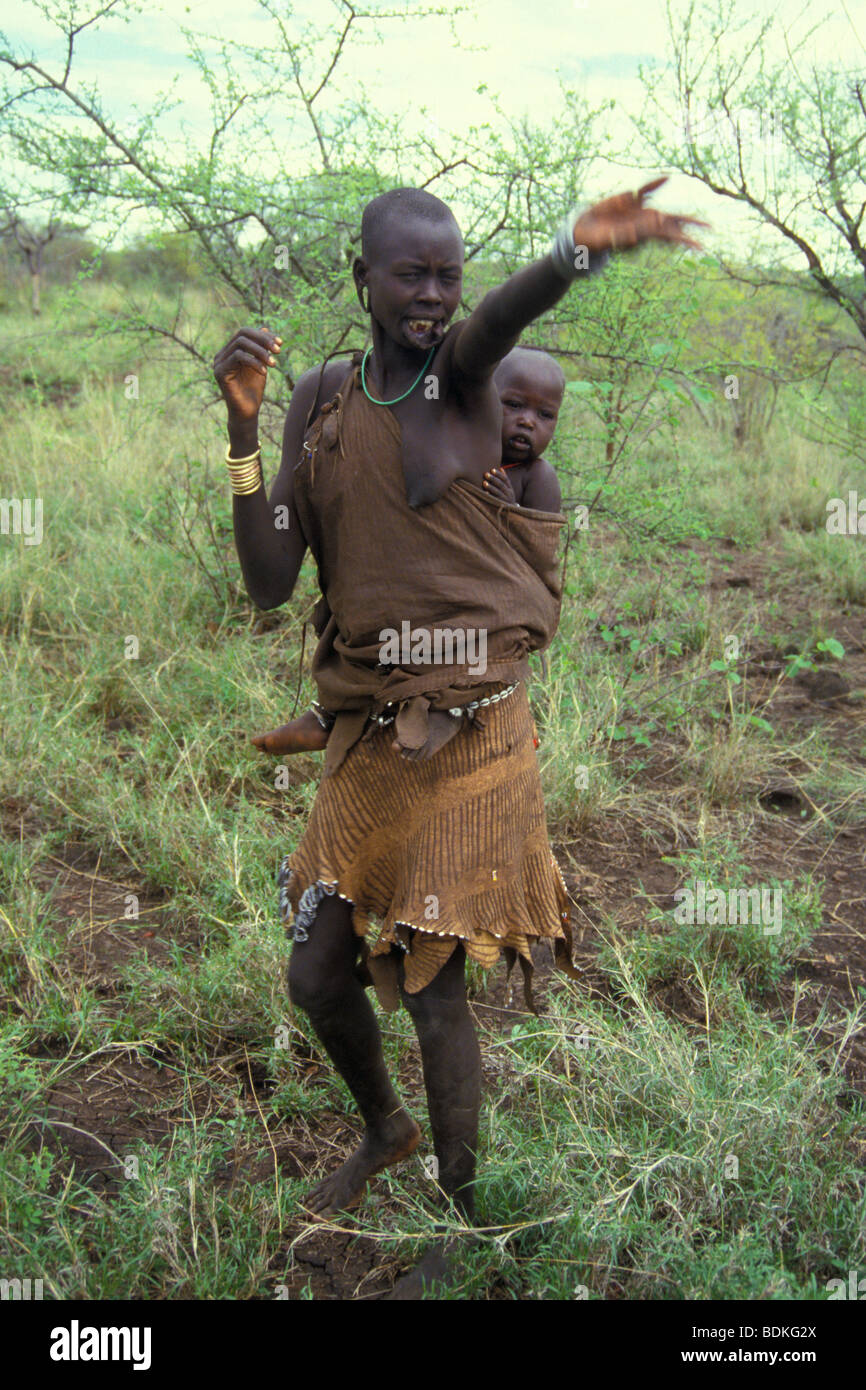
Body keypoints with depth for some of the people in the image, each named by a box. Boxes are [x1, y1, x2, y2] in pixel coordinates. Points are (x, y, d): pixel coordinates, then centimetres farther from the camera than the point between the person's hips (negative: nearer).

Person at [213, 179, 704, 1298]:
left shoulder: (462, 370, -5)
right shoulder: (320, 407, 5)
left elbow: (502, 314, -31)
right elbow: (270, 585, -3)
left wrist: (577, 245, -53)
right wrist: (242, 425, -13)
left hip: (470, 737, -4)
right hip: (366, 740, 5)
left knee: (433, 990, 3)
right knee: (317, 975, 13)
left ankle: (459, 1220, 28)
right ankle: (384, 1129, 45)